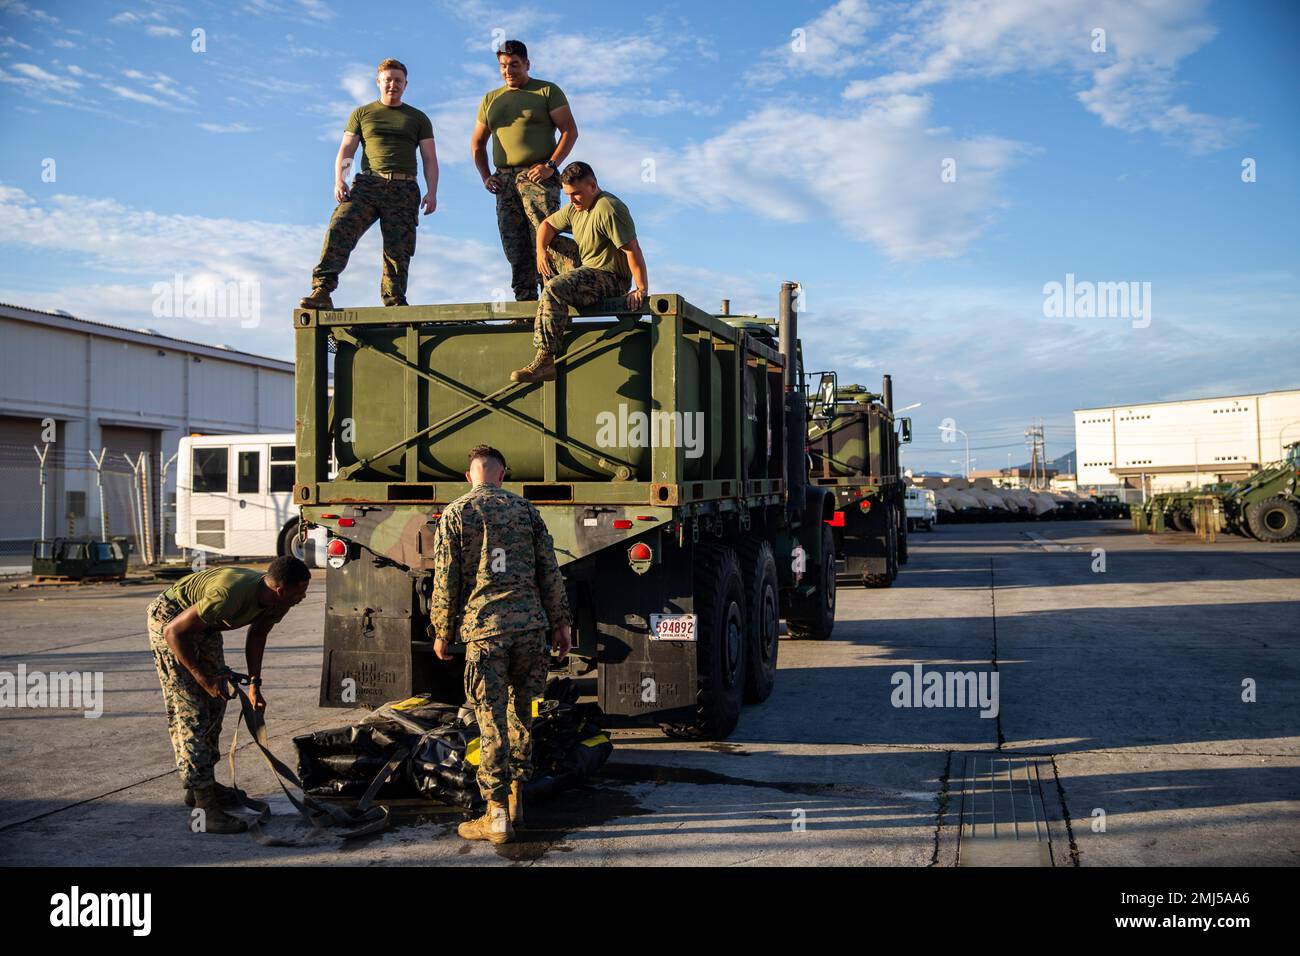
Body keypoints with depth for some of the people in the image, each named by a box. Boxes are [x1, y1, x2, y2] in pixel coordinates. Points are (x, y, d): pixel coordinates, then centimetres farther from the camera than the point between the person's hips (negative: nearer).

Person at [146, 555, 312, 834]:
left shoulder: (278, 601, -13)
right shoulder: (230, 595, -39)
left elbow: (257, 635, 7)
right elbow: (174, 632, -31)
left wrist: (254, 684, 4)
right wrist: (201, 676, -27)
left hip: (205, 624, 9)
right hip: (170, 618, -9)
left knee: (214, 703, 13)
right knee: (190, 711, -13)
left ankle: (203, 784, 29)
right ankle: (204, 807, -14)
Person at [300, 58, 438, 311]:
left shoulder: (418, 119, 20)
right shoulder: (361, 114, 20)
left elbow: (430, 159, 12)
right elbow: (346, 150, 11)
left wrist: (432, 192, -3)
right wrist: (338, 180, -7)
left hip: (404, 189, 1)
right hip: (368, 183, 0)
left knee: (398, 249, -9)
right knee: (340, 228, -22)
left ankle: (395, 304, -5)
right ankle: (322, 291, -31)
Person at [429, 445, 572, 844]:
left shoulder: (454, 513, 2)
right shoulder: (524, 508, 9)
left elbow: (446, 581, 1)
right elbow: (549, 571, 7)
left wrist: (442, 633, 10)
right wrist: (560, 622, 13)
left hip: (484, 629, -3)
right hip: (530, 625, 3)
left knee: (491, 722, 0)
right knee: (520, 714, 15)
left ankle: (498, 816, 2)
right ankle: (515, 801, 23)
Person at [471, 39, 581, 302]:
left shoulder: (548, 91, 6)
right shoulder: (491, 100, 20)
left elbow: (570, 131, -1)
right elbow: (477, 144, 25)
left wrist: (551, 165, -13)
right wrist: (485, 177, 10)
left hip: (538, 176, -5)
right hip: (504, 180, 5)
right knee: (514, 246, 0)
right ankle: (525, 301, 1)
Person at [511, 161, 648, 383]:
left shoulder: (608, 208, -15)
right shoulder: (575, 209, 15)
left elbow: (632, 249, -20)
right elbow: (548, 224, 28)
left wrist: (642, 289, -24)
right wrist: (541, 250, 8)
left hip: (610, 277, -11)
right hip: (591, 274, 11)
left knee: (555, 288, -28)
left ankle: (547, 359, -36)